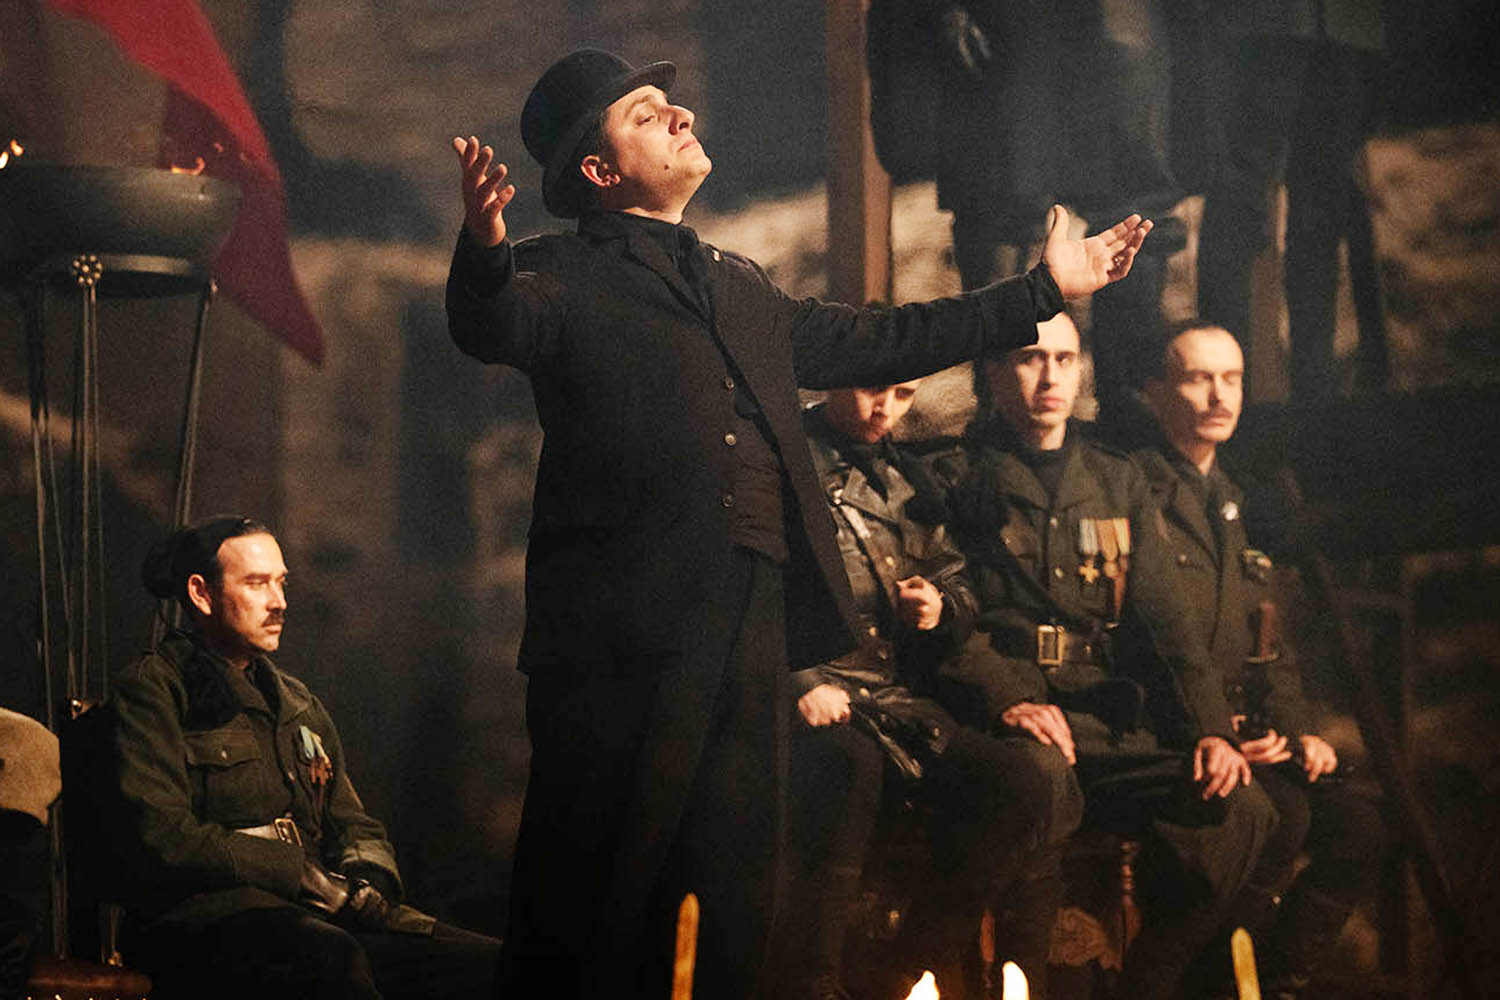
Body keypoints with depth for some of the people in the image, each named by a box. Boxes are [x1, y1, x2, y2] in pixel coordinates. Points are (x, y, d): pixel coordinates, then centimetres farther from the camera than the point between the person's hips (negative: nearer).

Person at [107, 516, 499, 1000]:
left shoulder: (299, 704, 27)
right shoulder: (151, 689, 3)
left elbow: (356, 828, 27)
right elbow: (163, 839, -10)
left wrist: (366, 880, 1)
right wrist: (304, 874, -11)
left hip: (319, 914, 7)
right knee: (333, 959, -41)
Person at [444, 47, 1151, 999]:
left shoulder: (741, 286, 25)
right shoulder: (562, 276, 2)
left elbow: (870, 341, 31)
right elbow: (491, 327, -18)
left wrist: (1044, 290, 33)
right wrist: (484, 250, -42)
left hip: (757, 621, 7)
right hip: (631, 625, -7)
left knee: (737, 888, 8)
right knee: (596, 886, -4)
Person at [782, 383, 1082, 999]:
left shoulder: (911, 481, 25)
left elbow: (959, 588, 33)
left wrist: (940, 608, 7)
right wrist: (797, 683, -18)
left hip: (905, 703, 6)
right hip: (814, 698, -6)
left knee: (1039, 777, -21)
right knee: (849, 764, -42)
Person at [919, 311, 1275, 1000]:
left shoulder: (1118, 483, 23)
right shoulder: (953, 480, 9)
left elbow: (1162, 619, 16)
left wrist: (1210, 728, -1)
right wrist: (1003, 697, -21)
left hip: (1111, 725, 4)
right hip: (1006, 723, -4)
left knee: (1237, 808, -23)